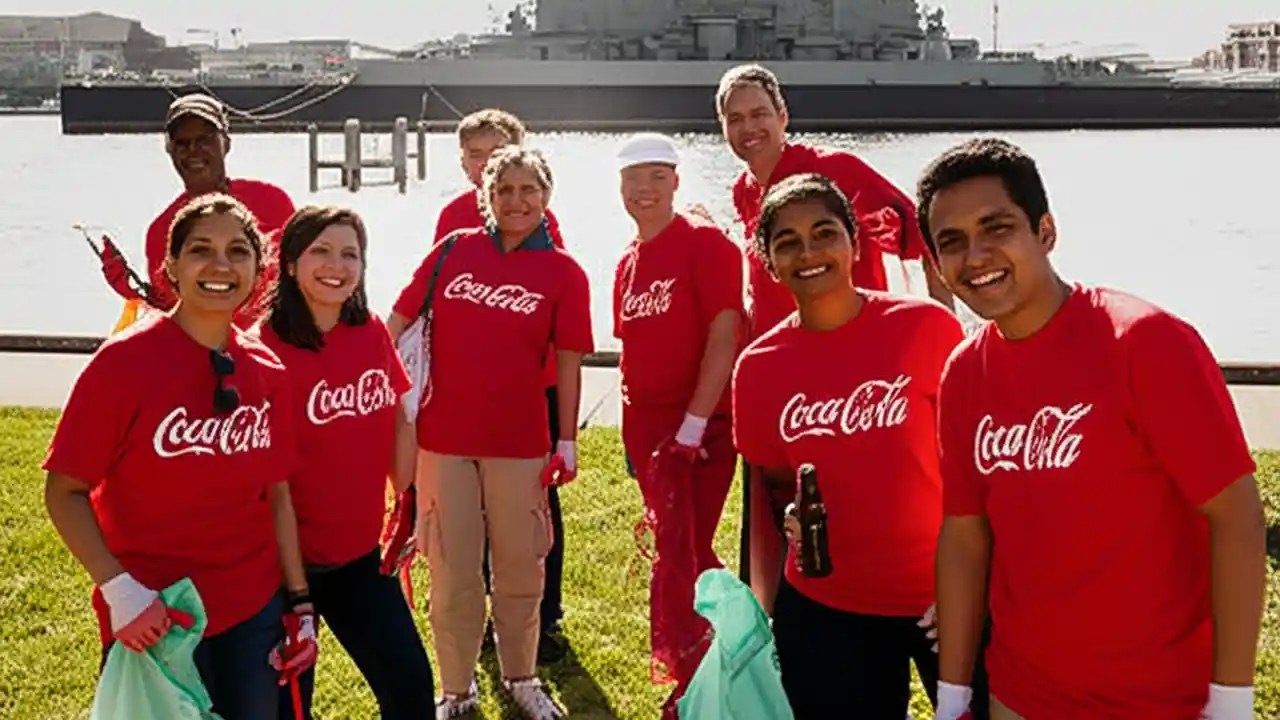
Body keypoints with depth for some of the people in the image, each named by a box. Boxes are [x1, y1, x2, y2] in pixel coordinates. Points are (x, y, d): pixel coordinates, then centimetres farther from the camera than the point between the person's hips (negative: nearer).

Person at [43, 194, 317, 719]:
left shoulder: (266, 370, 0)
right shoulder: (124, 360, -13)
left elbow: (277, 496, 7)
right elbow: (65, 491, -8)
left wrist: (300, 604, 6)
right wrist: (119, 589, -17)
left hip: (255, 615, 4)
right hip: (154, 624, -4)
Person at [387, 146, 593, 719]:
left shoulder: (564, 273, -2)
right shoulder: (453, 250, 0)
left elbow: (569, 363, -1)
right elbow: (398, 319, 4)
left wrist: (567, 442, -4)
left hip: (520, 440, 0)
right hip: (443, 436, 1)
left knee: (521, 567, 12)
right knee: (451, 572, 10)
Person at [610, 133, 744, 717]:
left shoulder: (706, 243, -10)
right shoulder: (628, 263, 11)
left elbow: (725, 334, -17)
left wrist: (693, 425, -19)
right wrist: (635, 428, 12)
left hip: (702, 426, -5)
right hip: (646, 425, 5)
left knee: (681, 553, 1)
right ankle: (698, 669, 25)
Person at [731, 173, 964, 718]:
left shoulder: (925, 327, -10)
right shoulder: (757, 366, -2)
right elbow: (769, 494, 6)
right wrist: (761, 613, 0)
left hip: (944, 595, -2)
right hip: (822, 606, 2)